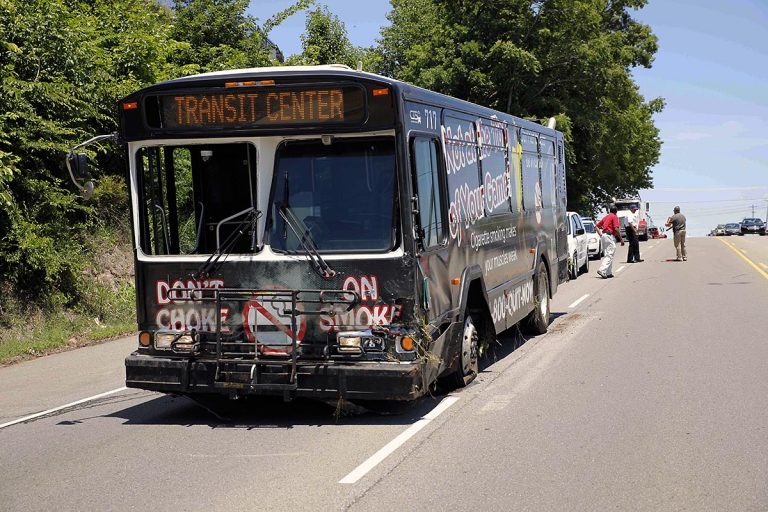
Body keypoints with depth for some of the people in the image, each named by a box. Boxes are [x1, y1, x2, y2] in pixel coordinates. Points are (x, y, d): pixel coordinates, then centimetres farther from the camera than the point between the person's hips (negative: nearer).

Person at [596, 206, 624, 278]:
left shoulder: (606, 217, 20)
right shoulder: (615, 217, -3)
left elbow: (597, 226, 20)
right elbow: (616, 229, -14)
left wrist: (600, 235, 14)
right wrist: (621, 239, -9)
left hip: (604, 235, 8)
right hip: (610, 236, -8)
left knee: (608, 254, 14)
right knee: (609, 255, -10)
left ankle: (609, 273, 14)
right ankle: (602, 270, -23)